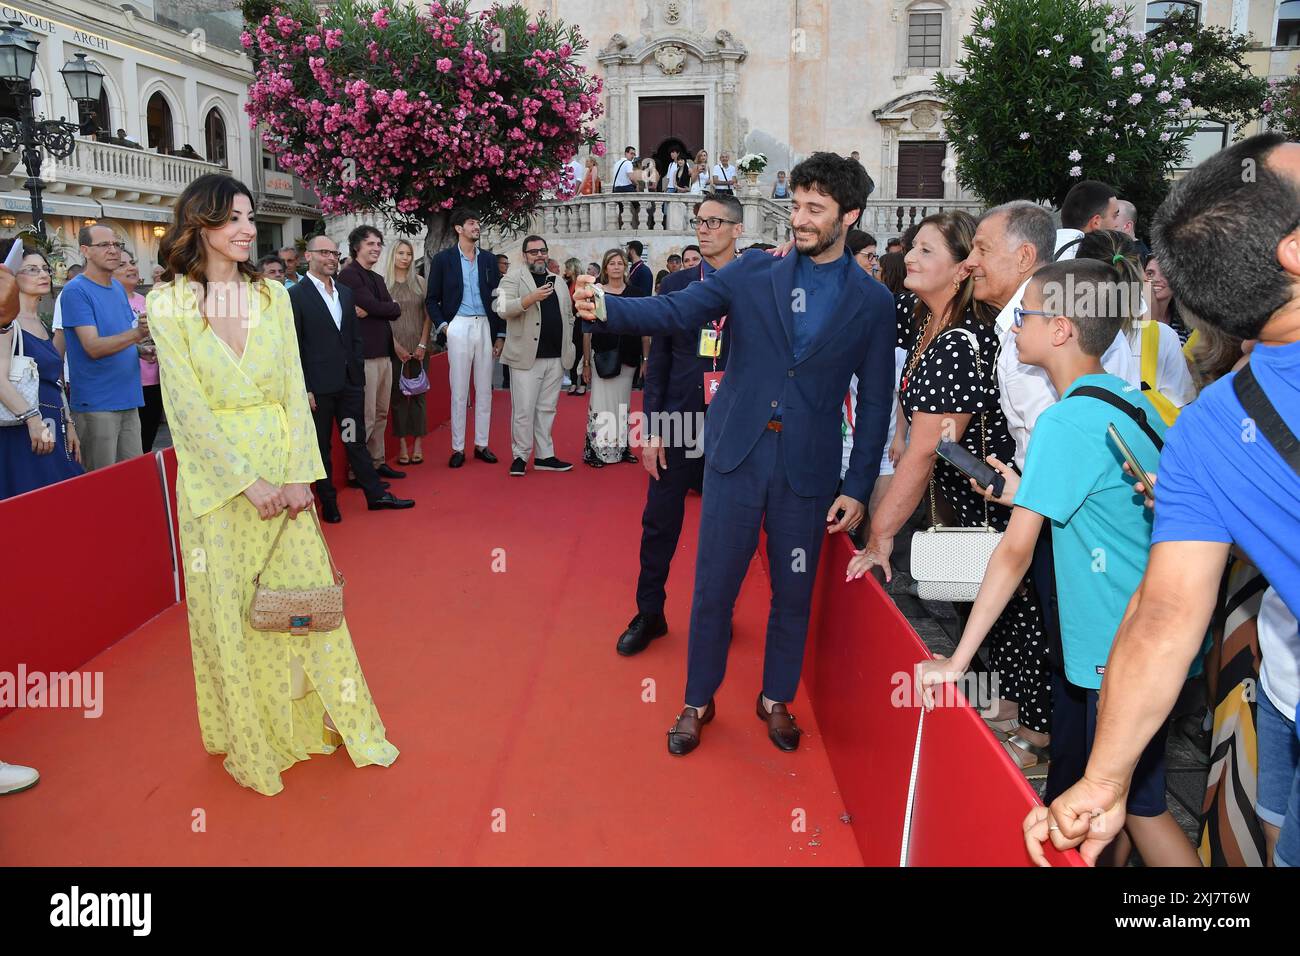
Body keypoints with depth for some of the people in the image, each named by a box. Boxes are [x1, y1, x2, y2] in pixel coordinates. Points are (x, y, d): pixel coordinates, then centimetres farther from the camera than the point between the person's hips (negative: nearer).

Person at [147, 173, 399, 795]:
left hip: (282, 470, 3)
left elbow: (294, 388, 2)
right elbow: (186, 406, -10)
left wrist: (299, 473, -7)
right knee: (230, 611, 7)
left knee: (305, 592, 8)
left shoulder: (272, 295, 5)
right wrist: (247, 481, -15)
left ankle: (312, 720, 26)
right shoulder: (170, 302, -6)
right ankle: (251, 743, 24)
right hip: (216, 477, -3)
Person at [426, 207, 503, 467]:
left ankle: (481, 444, 15)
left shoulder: (489, 259, 10)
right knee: (459, 391, 0)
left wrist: (500, 335, 6)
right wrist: (443, 326, -8)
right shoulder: (443, 259, 3)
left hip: (485, 326, 3)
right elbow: (432, 300, 5)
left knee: (484, 389, 6)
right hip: (458, 326, -3)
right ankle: (458, 448, 7)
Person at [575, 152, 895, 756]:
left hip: (808, 470, 0)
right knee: (713, 586, 6)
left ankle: (776, 699, 35)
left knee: (793, 591, 12)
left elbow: (874, 402, 3)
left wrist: (858, 487, -1)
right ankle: (698, 701, 26)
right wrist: (608, 308, -24)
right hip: (736, 456, 0)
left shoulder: (872, 302, 1)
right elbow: (677, 311, -7)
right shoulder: (754, 272, 2)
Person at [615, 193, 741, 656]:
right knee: (659, 524, 7)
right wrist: (652, 428, -1)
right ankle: (649, 614, 23)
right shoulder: (676, 285, 4)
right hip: (678, 425, 1)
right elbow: (658, 360, 3)